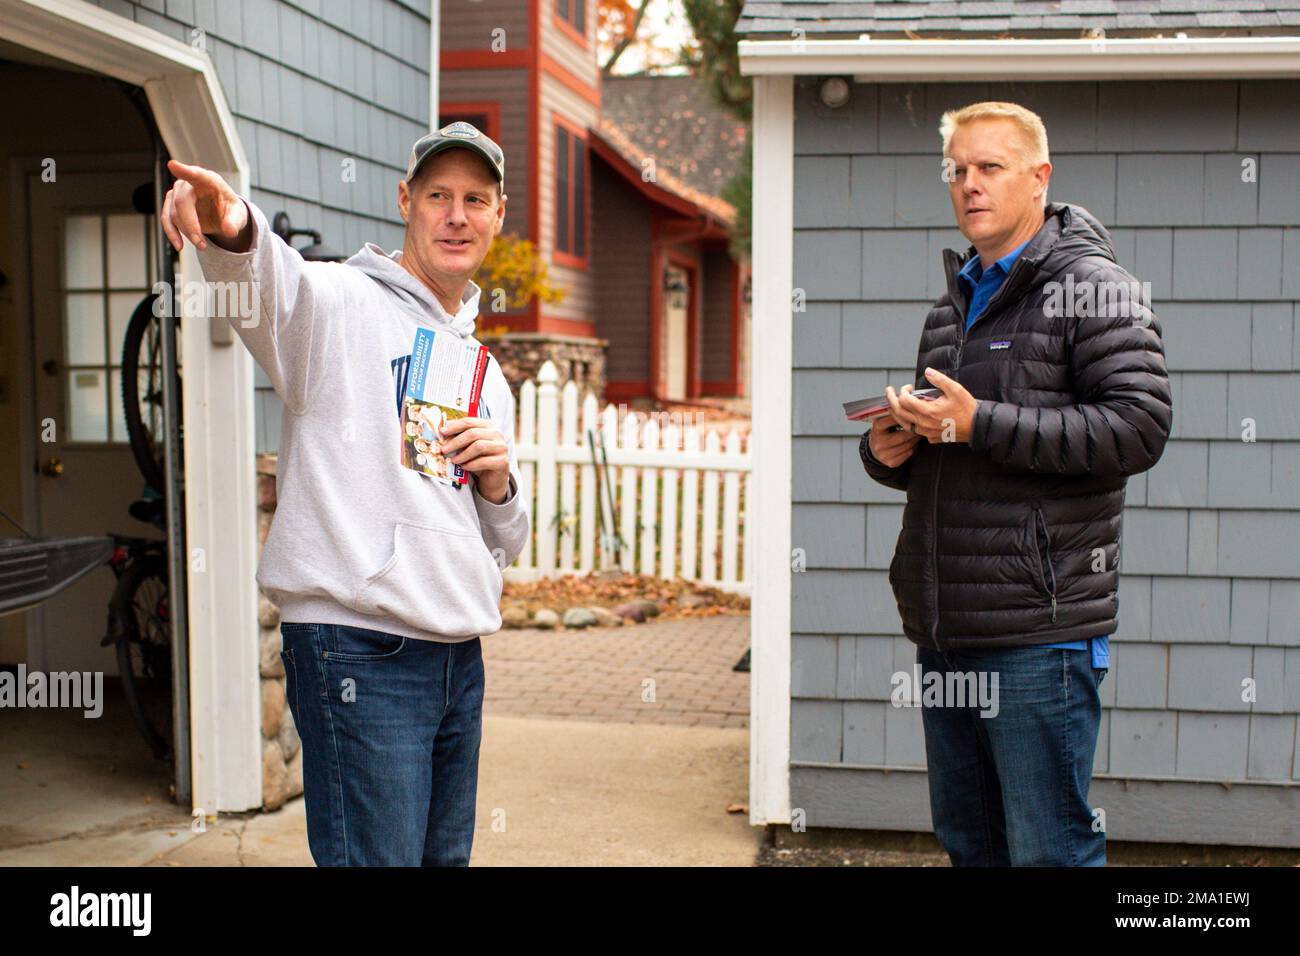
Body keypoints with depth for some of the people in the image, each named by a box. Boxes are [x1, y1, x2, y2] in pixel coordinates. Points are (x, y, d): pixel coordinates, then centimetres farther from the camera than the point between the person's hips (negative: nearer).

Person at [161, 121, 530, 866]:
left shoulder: (486, 373, 20)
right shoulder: (341, 303, -1)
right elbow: (268, 281, -26)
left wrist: (499, 482, 1)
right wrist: (233, 230, -49)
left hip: (460, 658, 7)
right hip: (360, 651, -7)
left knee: (446, 855, 16)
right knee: (378, 856, -8)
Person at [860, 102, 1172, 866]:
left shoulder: (1092, 287, -4)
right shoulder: (955, 302, 20)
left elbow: (1140, 426, -17)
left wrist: (981, 424, -18)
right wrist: (886, 449, 6)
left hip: (1039, 631, -8)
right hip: (945, 629, 8)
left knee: (1049, 847, -3)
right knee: (968, 842, 16)